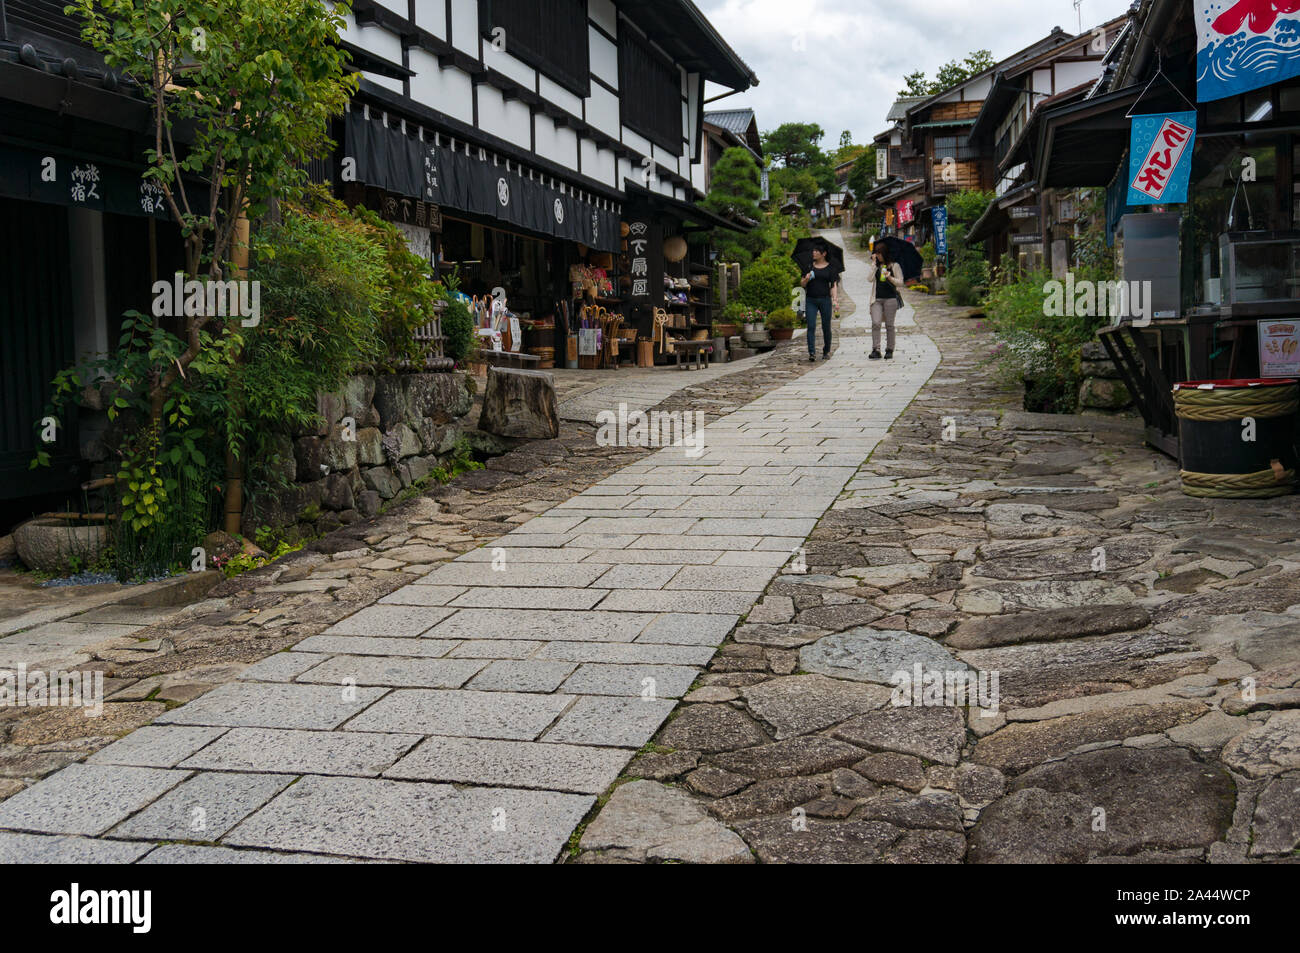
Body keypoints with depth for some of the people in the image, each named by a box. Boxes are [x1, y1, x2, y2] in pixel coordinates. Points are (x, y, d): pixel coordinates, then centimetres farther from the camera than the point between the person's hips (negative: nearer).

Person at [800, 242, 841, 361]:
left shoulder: (830, 267, 4)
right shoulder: (809, 266, 10)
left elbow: (833, 285, 0)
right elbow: (802, 283, 12)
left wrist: (835, 300, -12)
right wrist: (806, 279, -10)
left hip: (825, 299, -1)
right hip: (811, 300, 1)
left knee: (826, 327, 5)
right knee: (811, 326, -10)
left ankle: (826, 351, 21)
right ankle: (812, 353, -13)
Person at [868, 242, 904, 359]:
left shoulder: (894, 266, 5)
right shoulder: (876, 266, 13)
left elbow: (900, 283, 2)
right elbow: (870, 279, -4)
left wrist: (890, 277, -14)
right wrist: (873, 263, -4)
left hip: (890, 298, -2)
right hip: (877, 299, 2)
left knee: (889, 325, 1)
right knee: (875, 323, -13)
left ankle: (889, 350, 9)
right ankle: (875, 350, -16)